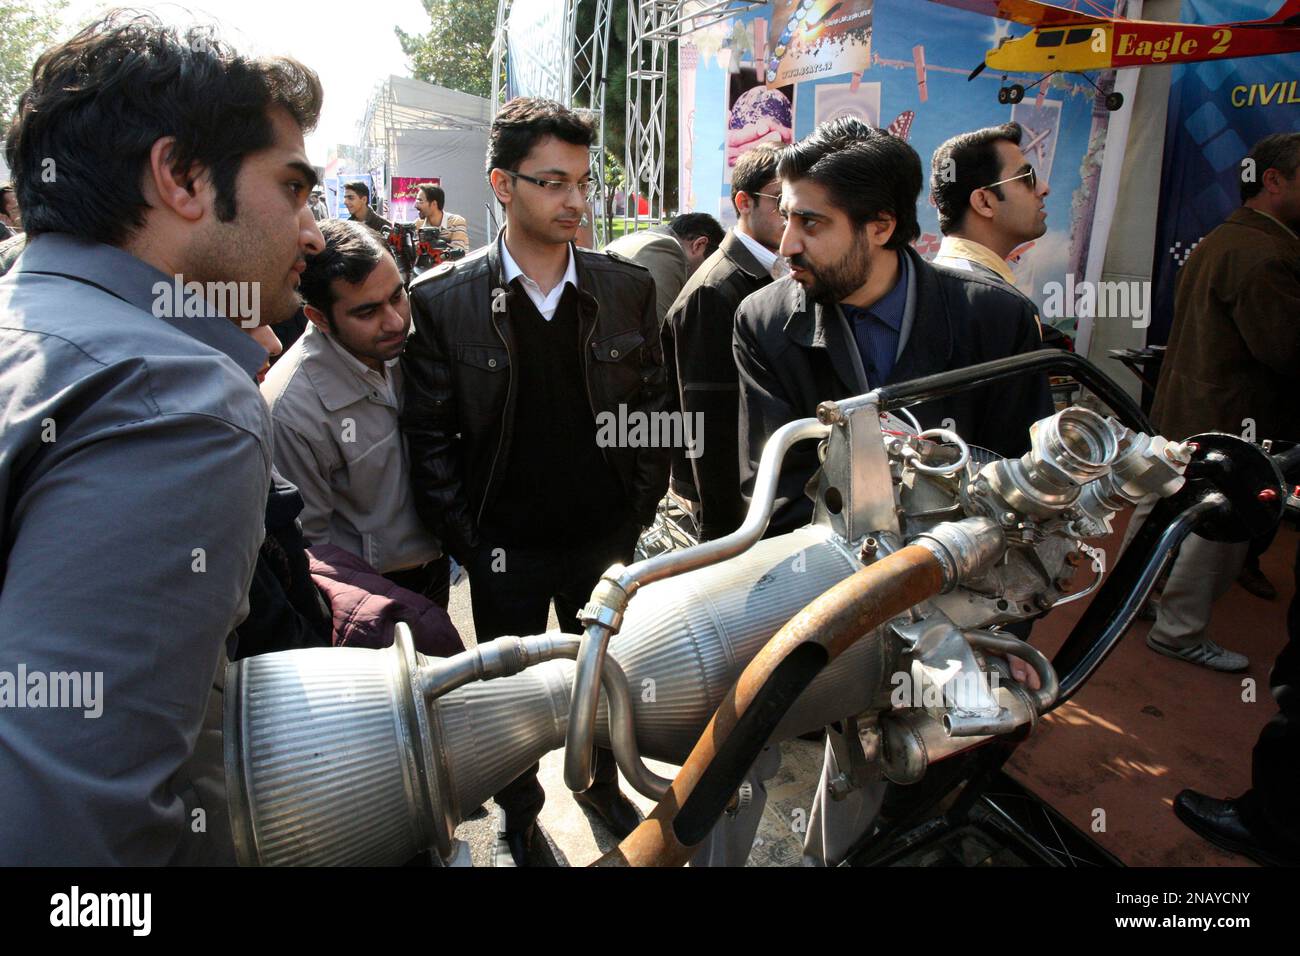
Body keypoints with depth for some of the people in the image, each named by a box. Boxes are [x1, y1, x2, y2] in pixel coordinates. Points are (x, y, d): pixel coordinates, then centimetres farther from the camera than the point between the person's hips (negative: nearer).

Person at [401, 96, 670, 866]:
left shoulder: (627, 289, -2)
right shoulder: (443, 300, -8)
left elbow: (653, 411, 2)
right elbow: (431, 436, -6)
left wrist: (638, 515, -1)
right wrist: (468, 542, -9)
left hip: (606, 541, 2)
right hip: (505, 550, -1)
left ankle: (604, 785, 48)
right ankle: (518, 817, 43)